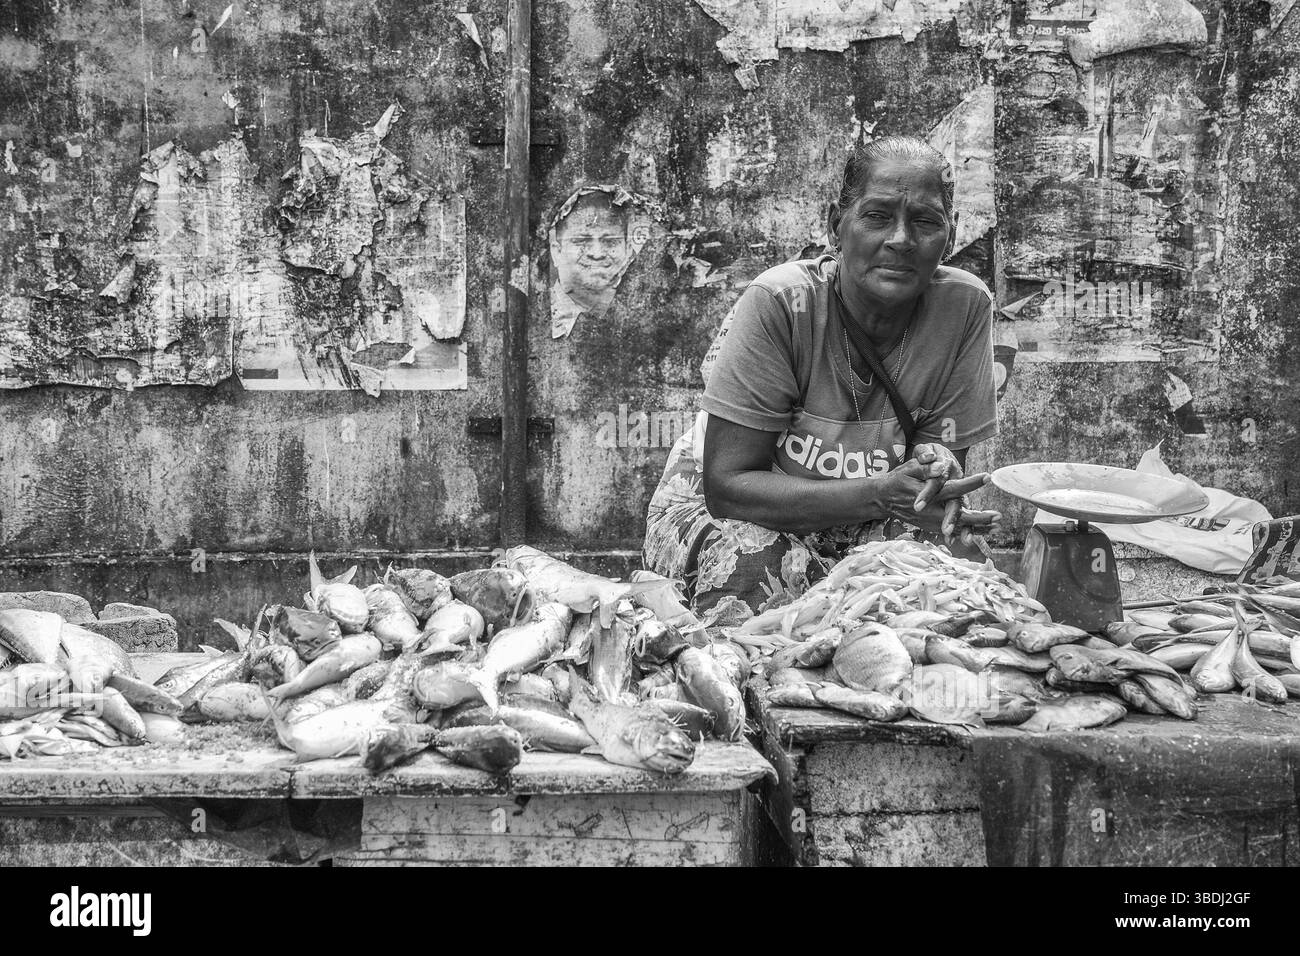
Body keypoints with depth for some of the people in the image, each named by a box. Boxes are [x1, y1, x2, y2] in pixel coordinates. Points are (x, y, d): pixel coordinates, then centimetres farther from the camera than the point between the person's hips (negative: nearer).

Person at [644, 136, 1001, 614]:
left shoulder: (964, 306, -15)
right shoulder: (777, 303, -24)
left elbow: (944, 447, -7)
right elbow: (726, 485, -25)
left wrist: (937, 468, -34)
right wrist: (880, 495, -37)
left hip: (861, 535, 4)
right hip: (716, 512, -4)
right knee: (758, 563, -36)